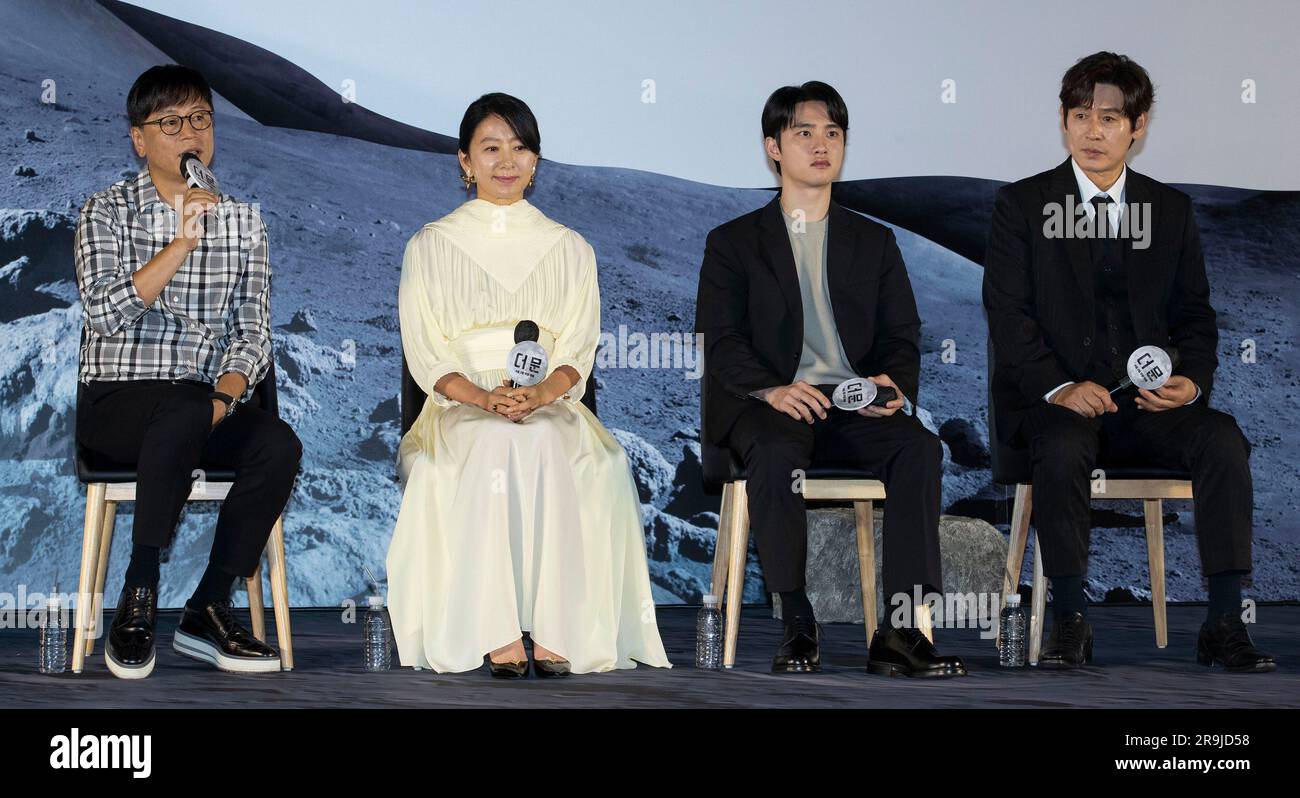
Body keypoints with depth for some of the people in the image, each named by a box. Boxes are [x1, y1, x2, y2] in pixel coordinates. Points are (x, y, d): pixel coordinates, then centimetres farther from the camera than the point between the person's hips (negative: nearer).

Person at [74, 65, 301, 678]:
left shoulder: (243, 222, 12)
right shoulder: (108, 212, 2)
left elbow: (253, 334, 6)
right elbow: (104, 314, -14)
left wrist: (224, 395, -14)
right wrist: (181, 244, -22)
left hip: (206, 404, 4)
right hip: (116, 402, -4)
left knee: (278, 444, -28)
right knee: (187, 407, -38)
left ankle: (208, 610, -17)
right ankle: (138, 596, -27)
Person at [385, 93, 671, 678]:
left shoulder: (569, 249, 16)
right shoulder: (430, 246, 12)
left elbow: (579, 350, 8)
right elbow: (424, 352, 4)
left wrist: (541, 392, -15)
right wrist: (481, 395, -15)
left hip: (550, 406, 1)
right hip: (461, 407, -1)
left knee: (546, 446, -36)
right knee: (495, 445, -37)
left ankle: (556, 629, -39)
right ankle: (497, 633, -39)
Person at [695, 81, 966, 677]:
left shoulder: (875, 243, 22)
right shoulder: (733, 243, 13)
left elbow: (902, 337, 13)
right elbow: (719, 342, 1)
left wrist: (894, 383, -12)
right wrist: (770, 388, -21)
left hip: (855, 406, 2)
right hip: (768, 405, -2)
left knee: (920, 447, -30)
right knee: (775, 453, -38)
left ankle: (900, 630, -32)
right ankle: (797, 625, -30)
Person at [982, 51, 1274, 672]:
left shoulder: (1171, 210, 14)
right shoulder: (1021, 205, 5)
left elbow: (1194, 314, 13)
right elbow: (1007, 313, -4)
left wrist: (1193, 379, -9)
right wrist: (1059, 387, -19)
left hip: (1148, 401, 3)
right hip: (1052, 399, -2)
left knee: (1223, 440, -26)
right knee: (1063, 447, -36)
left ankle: (1224, 622, -22)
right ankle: (1070, 622, -26)